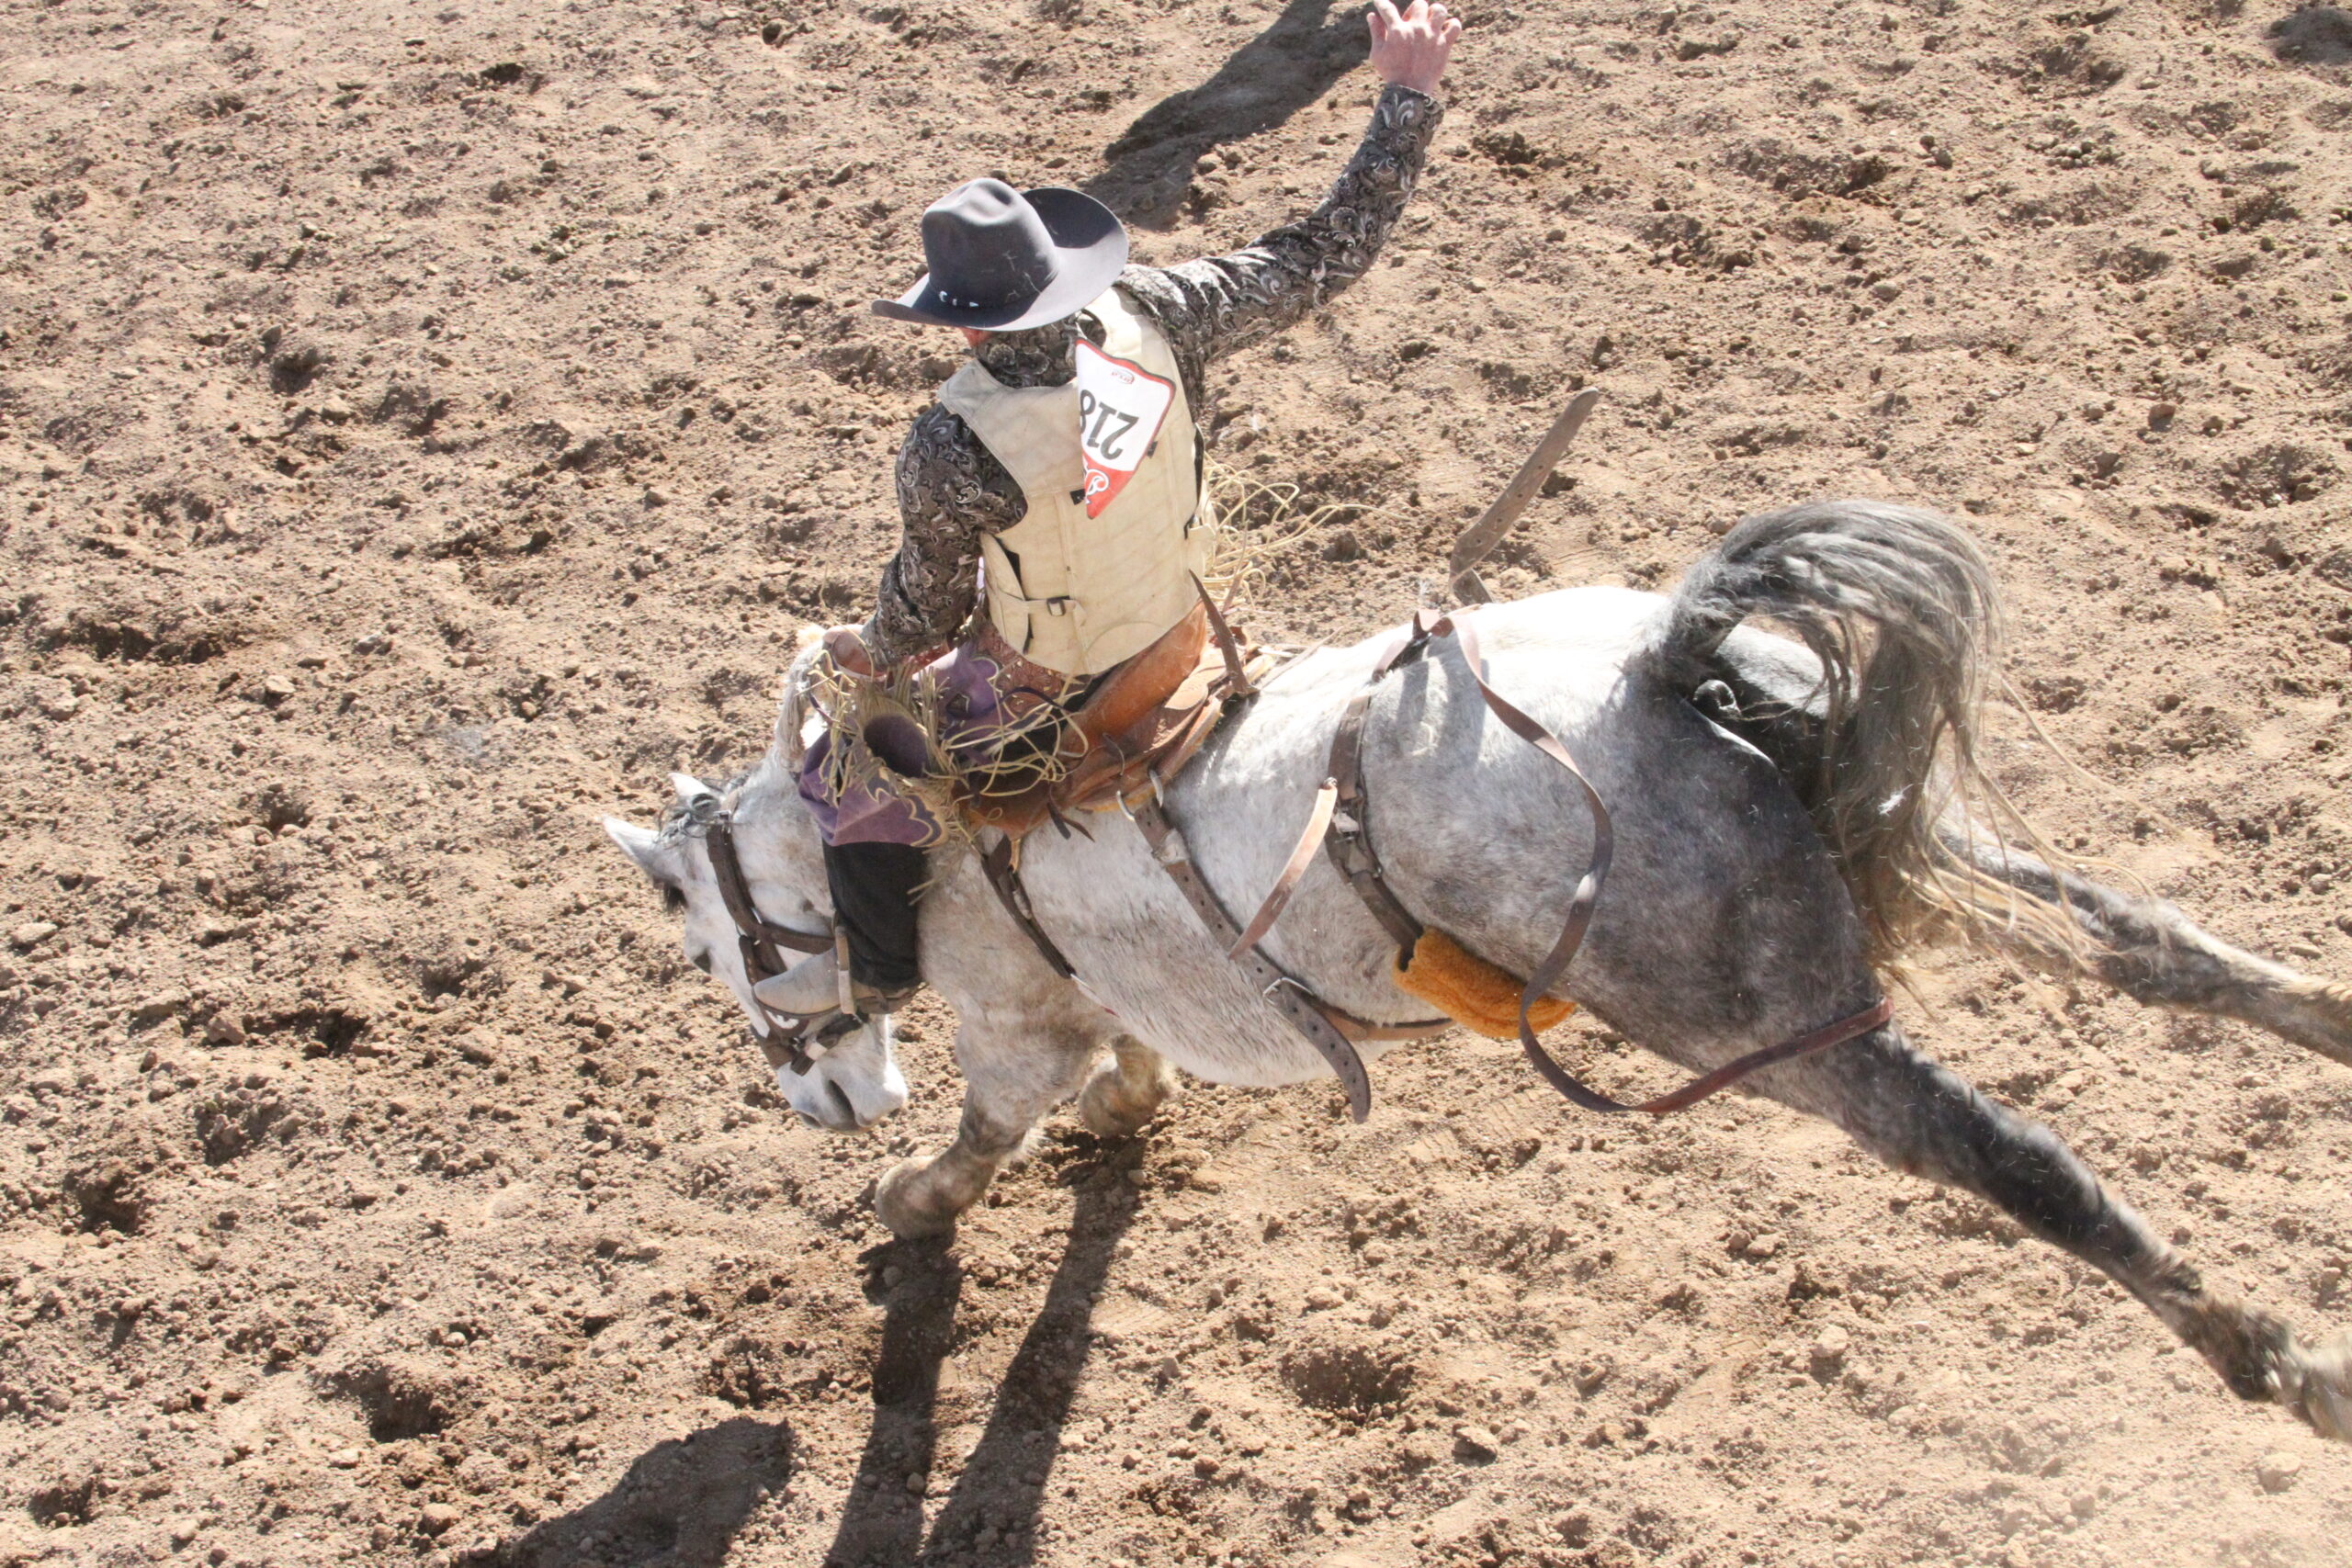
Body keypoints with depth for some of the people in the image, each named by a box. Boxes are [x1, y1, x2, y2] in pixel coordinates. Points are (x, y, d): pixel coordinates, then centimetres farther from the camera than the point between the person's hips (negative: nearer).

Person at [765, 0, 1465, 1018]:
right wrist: (1408, 98, -9)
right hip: (1174, 634, 6)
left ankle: (876, 973, 37)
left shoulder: (954, 450, -35)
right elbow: (1324, 255, -15)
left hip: (1044, 695, -6)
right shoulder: (1150, 320, -24)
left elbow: (929, 607, -17)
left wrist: (873, 653, 7)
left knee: (857, 769, 18)